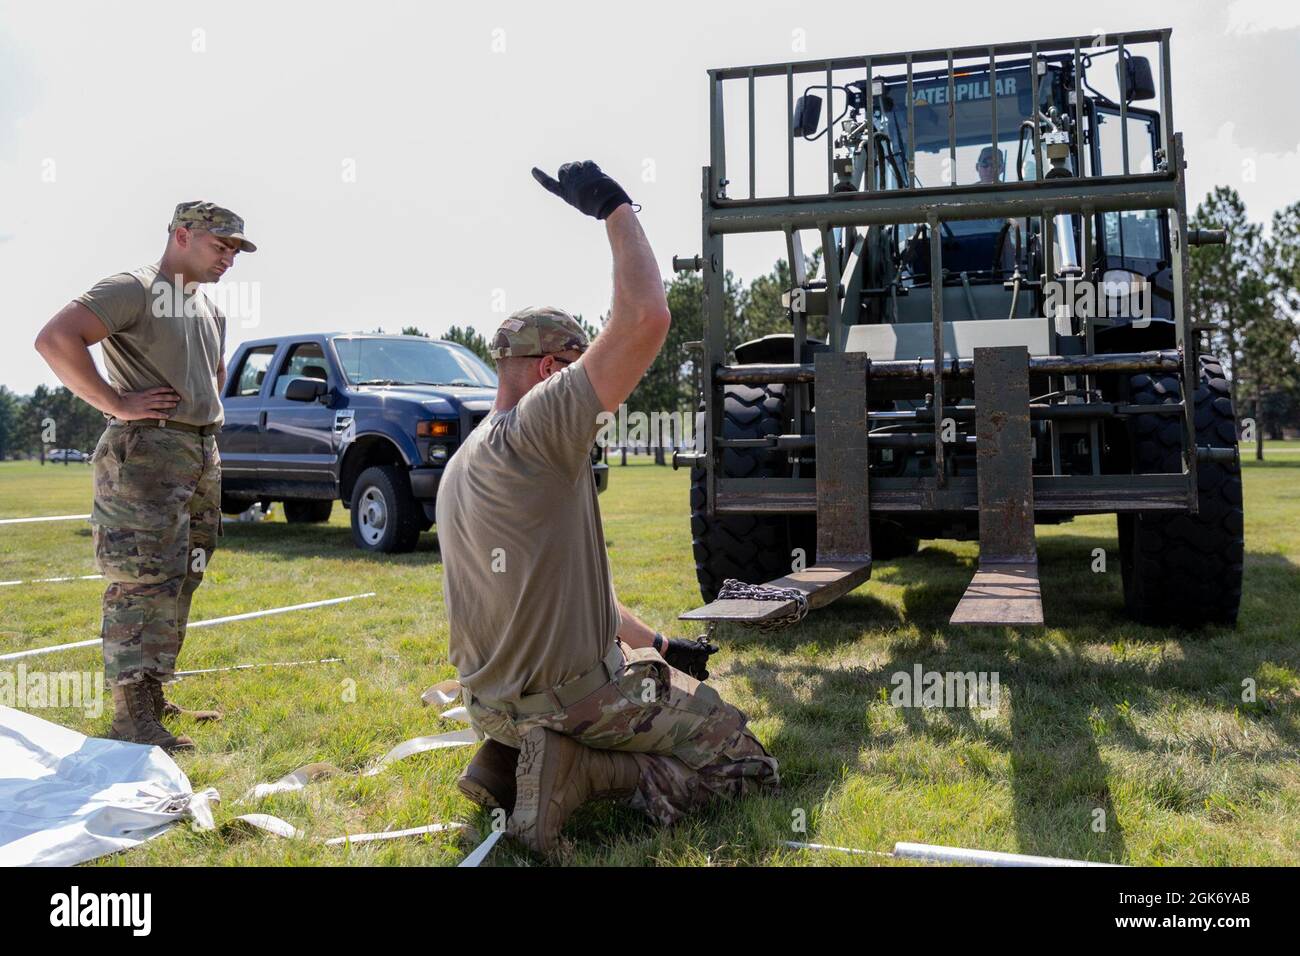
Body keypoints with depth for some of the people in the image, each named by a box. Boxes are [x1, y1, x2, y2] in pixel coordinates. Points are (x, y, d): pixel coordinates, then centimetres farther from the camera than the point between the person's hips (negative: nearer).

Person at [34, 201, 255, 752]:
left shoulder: (209, 309, 19)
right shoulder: (133, 290, -8)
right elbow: (55, 339, -21)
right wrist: (115, 403, -20)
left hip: (201, 456, 9)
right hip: (146, 453, -9)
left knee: (178, 584, 12)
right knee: (144, 582, -9)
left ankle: (152, 699, 22)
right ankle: (131, 717, -5)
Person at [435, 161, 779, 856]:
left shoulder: (462, 466, 11)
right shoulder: (538, 429, -19)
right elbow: (645, 319, -28)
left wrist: (656, 642, 17)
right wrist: (614, 209, -14)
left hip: (492, 703, 9)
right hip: (574, 696, -8)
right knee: (747, 763, 6)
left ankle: (513, 759, 12)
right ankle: (579, 772, -10)